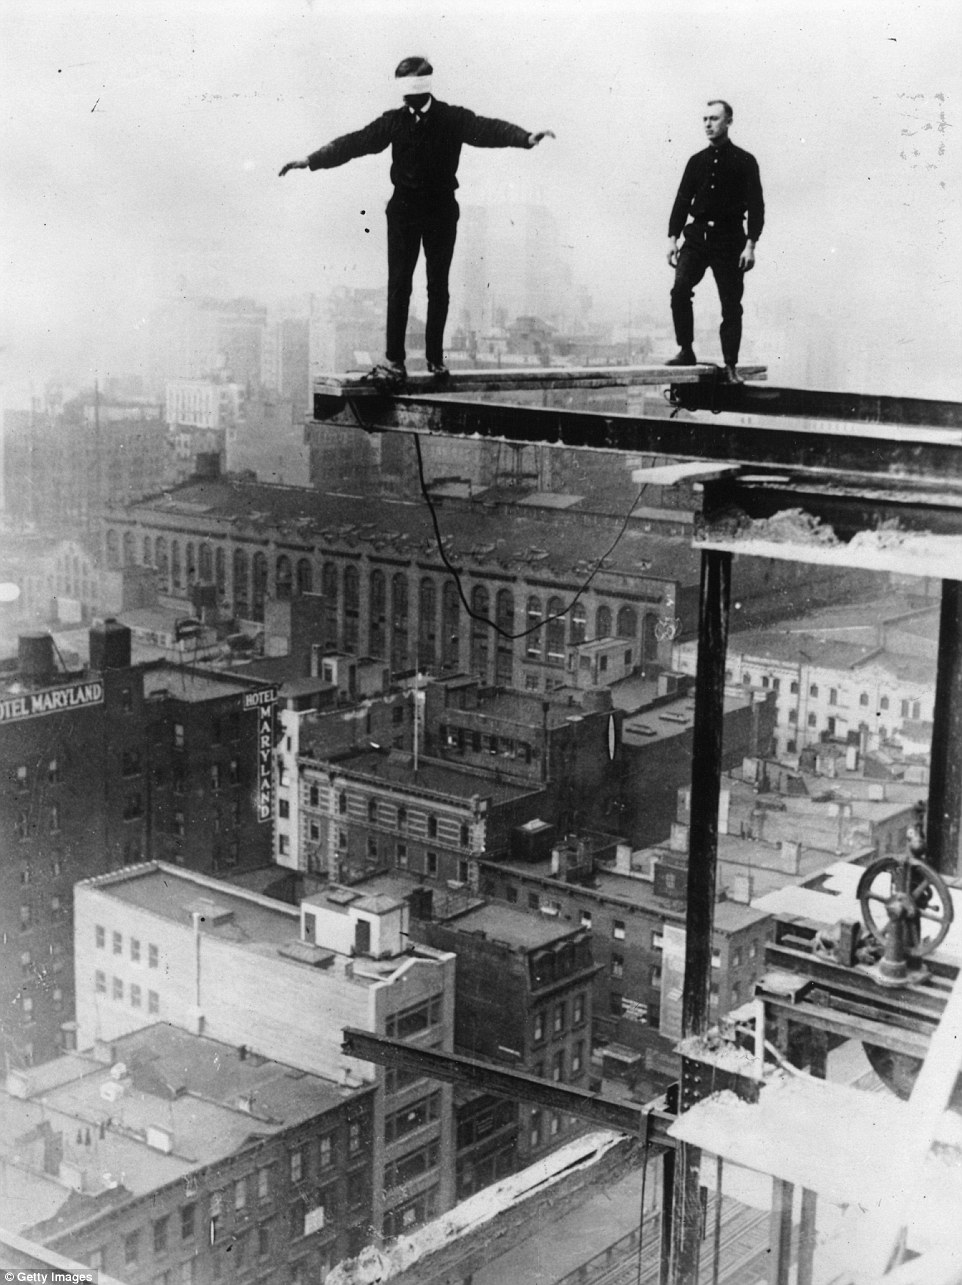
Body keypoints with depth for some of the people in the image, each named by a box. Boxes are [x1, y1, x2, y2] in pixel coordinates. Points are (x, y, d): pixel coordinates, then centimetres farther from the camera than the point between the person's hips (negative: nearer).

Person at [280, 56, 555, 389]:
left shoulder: (453, 119, -5)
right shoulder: (394, 121, 1)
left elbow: (487, 130, -19)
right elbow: (354, 143, -1)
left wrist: (525, 137, -37)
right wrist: (311, 161, -7)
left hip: (441, 210, -1)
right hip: (403, 209, 1)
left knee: (438, 285, 7)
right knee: (398, 285, -3)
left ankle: (435, 357, 16)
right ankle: (394, 360, 0)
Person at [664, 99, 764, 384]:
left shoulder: (744, 162, 1)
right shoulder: (697, 162, 12)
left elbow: (756, 206, -3)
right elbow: (682, 200, 12)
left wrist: (750, 244, -12)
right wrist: (673, 237, 2)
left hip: (729, 239, -3)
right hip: (697, 235, 3)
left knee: (731, 305, 0)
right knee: (680, 290, -17)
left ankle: (731, 366, 6)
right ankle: (685, 350, -8)